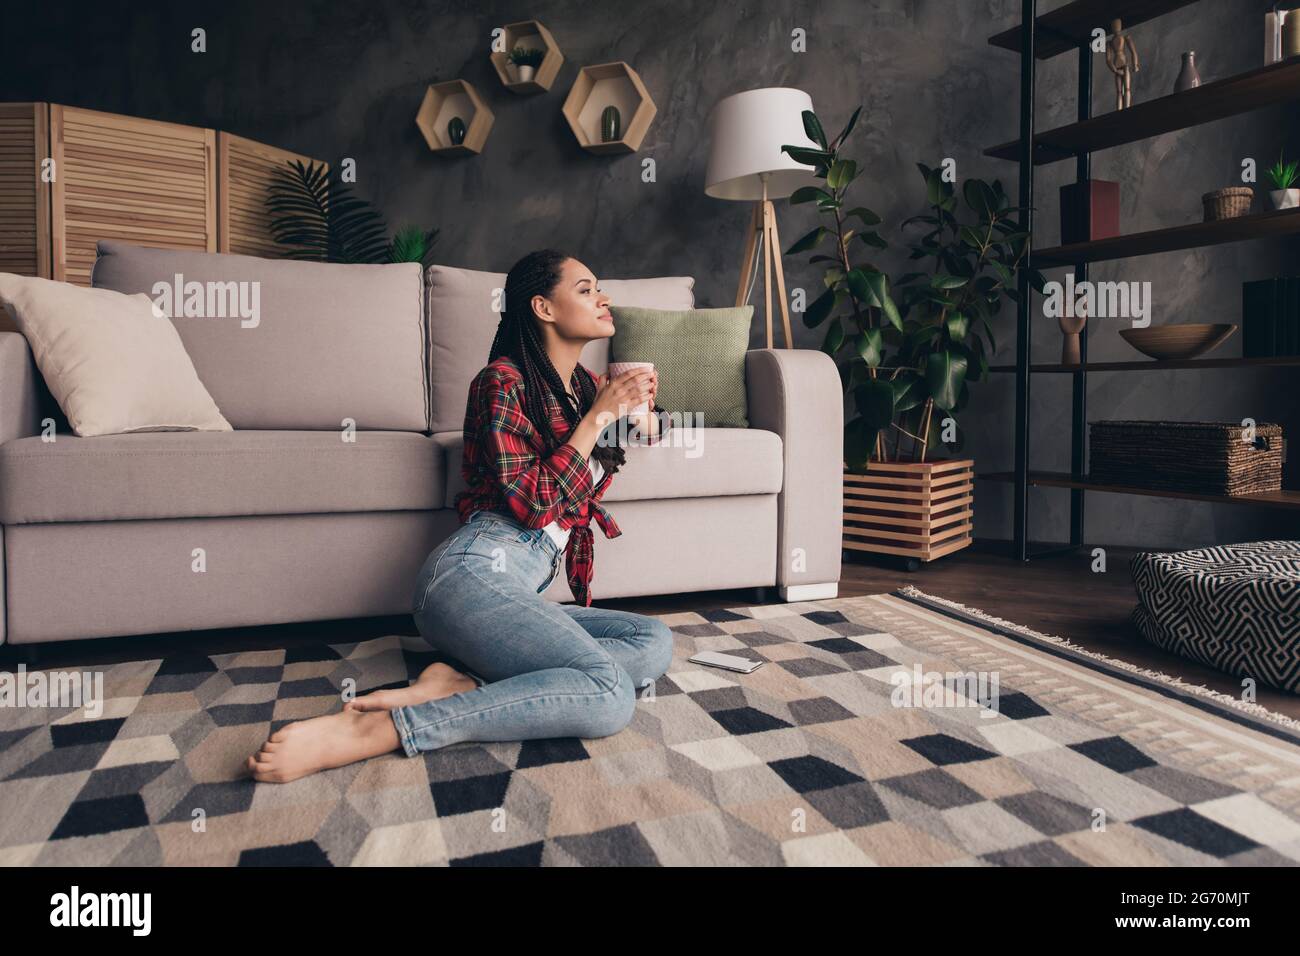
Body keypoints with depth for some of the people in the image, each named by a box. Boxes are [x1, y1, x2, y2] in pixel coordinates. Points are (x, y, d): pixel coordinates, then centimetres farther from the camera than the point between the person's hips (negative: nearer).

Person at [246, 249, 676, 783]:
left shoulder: (586, 387, 20)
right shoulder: (503, 382, -2)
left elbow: (652, 432, 40)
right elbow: (532, 503, -12)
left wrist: (639, 409, 16)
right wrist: (596, 417, -5)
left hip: (521, 593, 8)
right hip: (477, 570, -8)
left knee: (654, 642, -12)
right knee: (609, 696, -28)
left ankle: (461, 685, -19)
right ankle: (373, 730, -29)